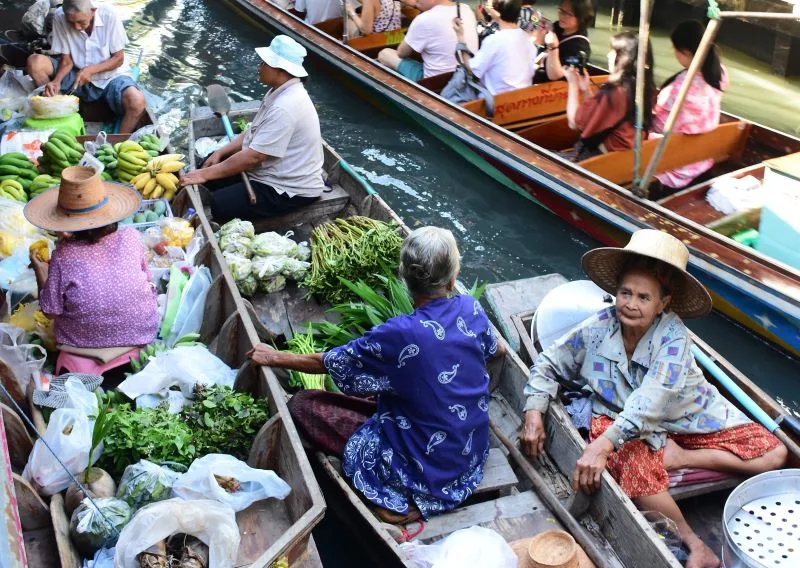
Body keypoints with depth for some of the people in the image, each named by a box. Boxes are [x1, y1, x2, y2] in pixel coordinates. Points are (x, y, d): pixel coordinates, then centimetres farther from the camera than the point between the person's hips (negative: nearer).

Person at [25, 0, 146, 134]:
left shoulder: (108, 14, -19)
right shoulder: (60, 17, -13)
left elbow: (118, 58, -11)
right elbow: (66, 60, -7)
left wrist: (90, 70, -24)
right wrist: (57, 81, -26)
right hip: (77, 75, 3)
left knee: (137, 102, -34)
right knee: (34, 62, -19)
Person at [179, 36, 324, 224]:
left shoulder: (286, 108, -29)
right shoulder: (279, 91, 4)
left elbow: (254, 156, -28)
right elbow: (254, 132, 14)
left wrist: (206, 174, -22)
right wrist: (220, 153, 4)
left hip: (291, 188, -10)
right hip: (271, 170, 10)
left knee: (221, 205, -22)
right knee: (209, 164, 11)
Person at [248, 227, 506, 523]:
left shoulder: (400, 334, -26)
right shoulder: (472, 309, -11)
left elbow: (326, 363, -11)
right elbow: (497, 350, 12)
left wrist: (275, 357, 5)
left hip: (424, 471, -7)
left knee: (303, 404, -5)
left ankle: (396, 498, -1)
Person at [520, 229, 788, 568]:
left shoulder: (673, 334, -22)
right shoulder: (598, 328, -15)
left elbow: (652, 399, -35)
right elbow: (549, 364, -3)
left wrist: (602, 446, -47)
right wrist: (534, 413, -19)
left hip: (689, 416, 1)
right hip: (625, 420, 0)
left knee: (773, 455, -9)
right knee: (633, 473, -34)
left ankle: (675, 457, -8)